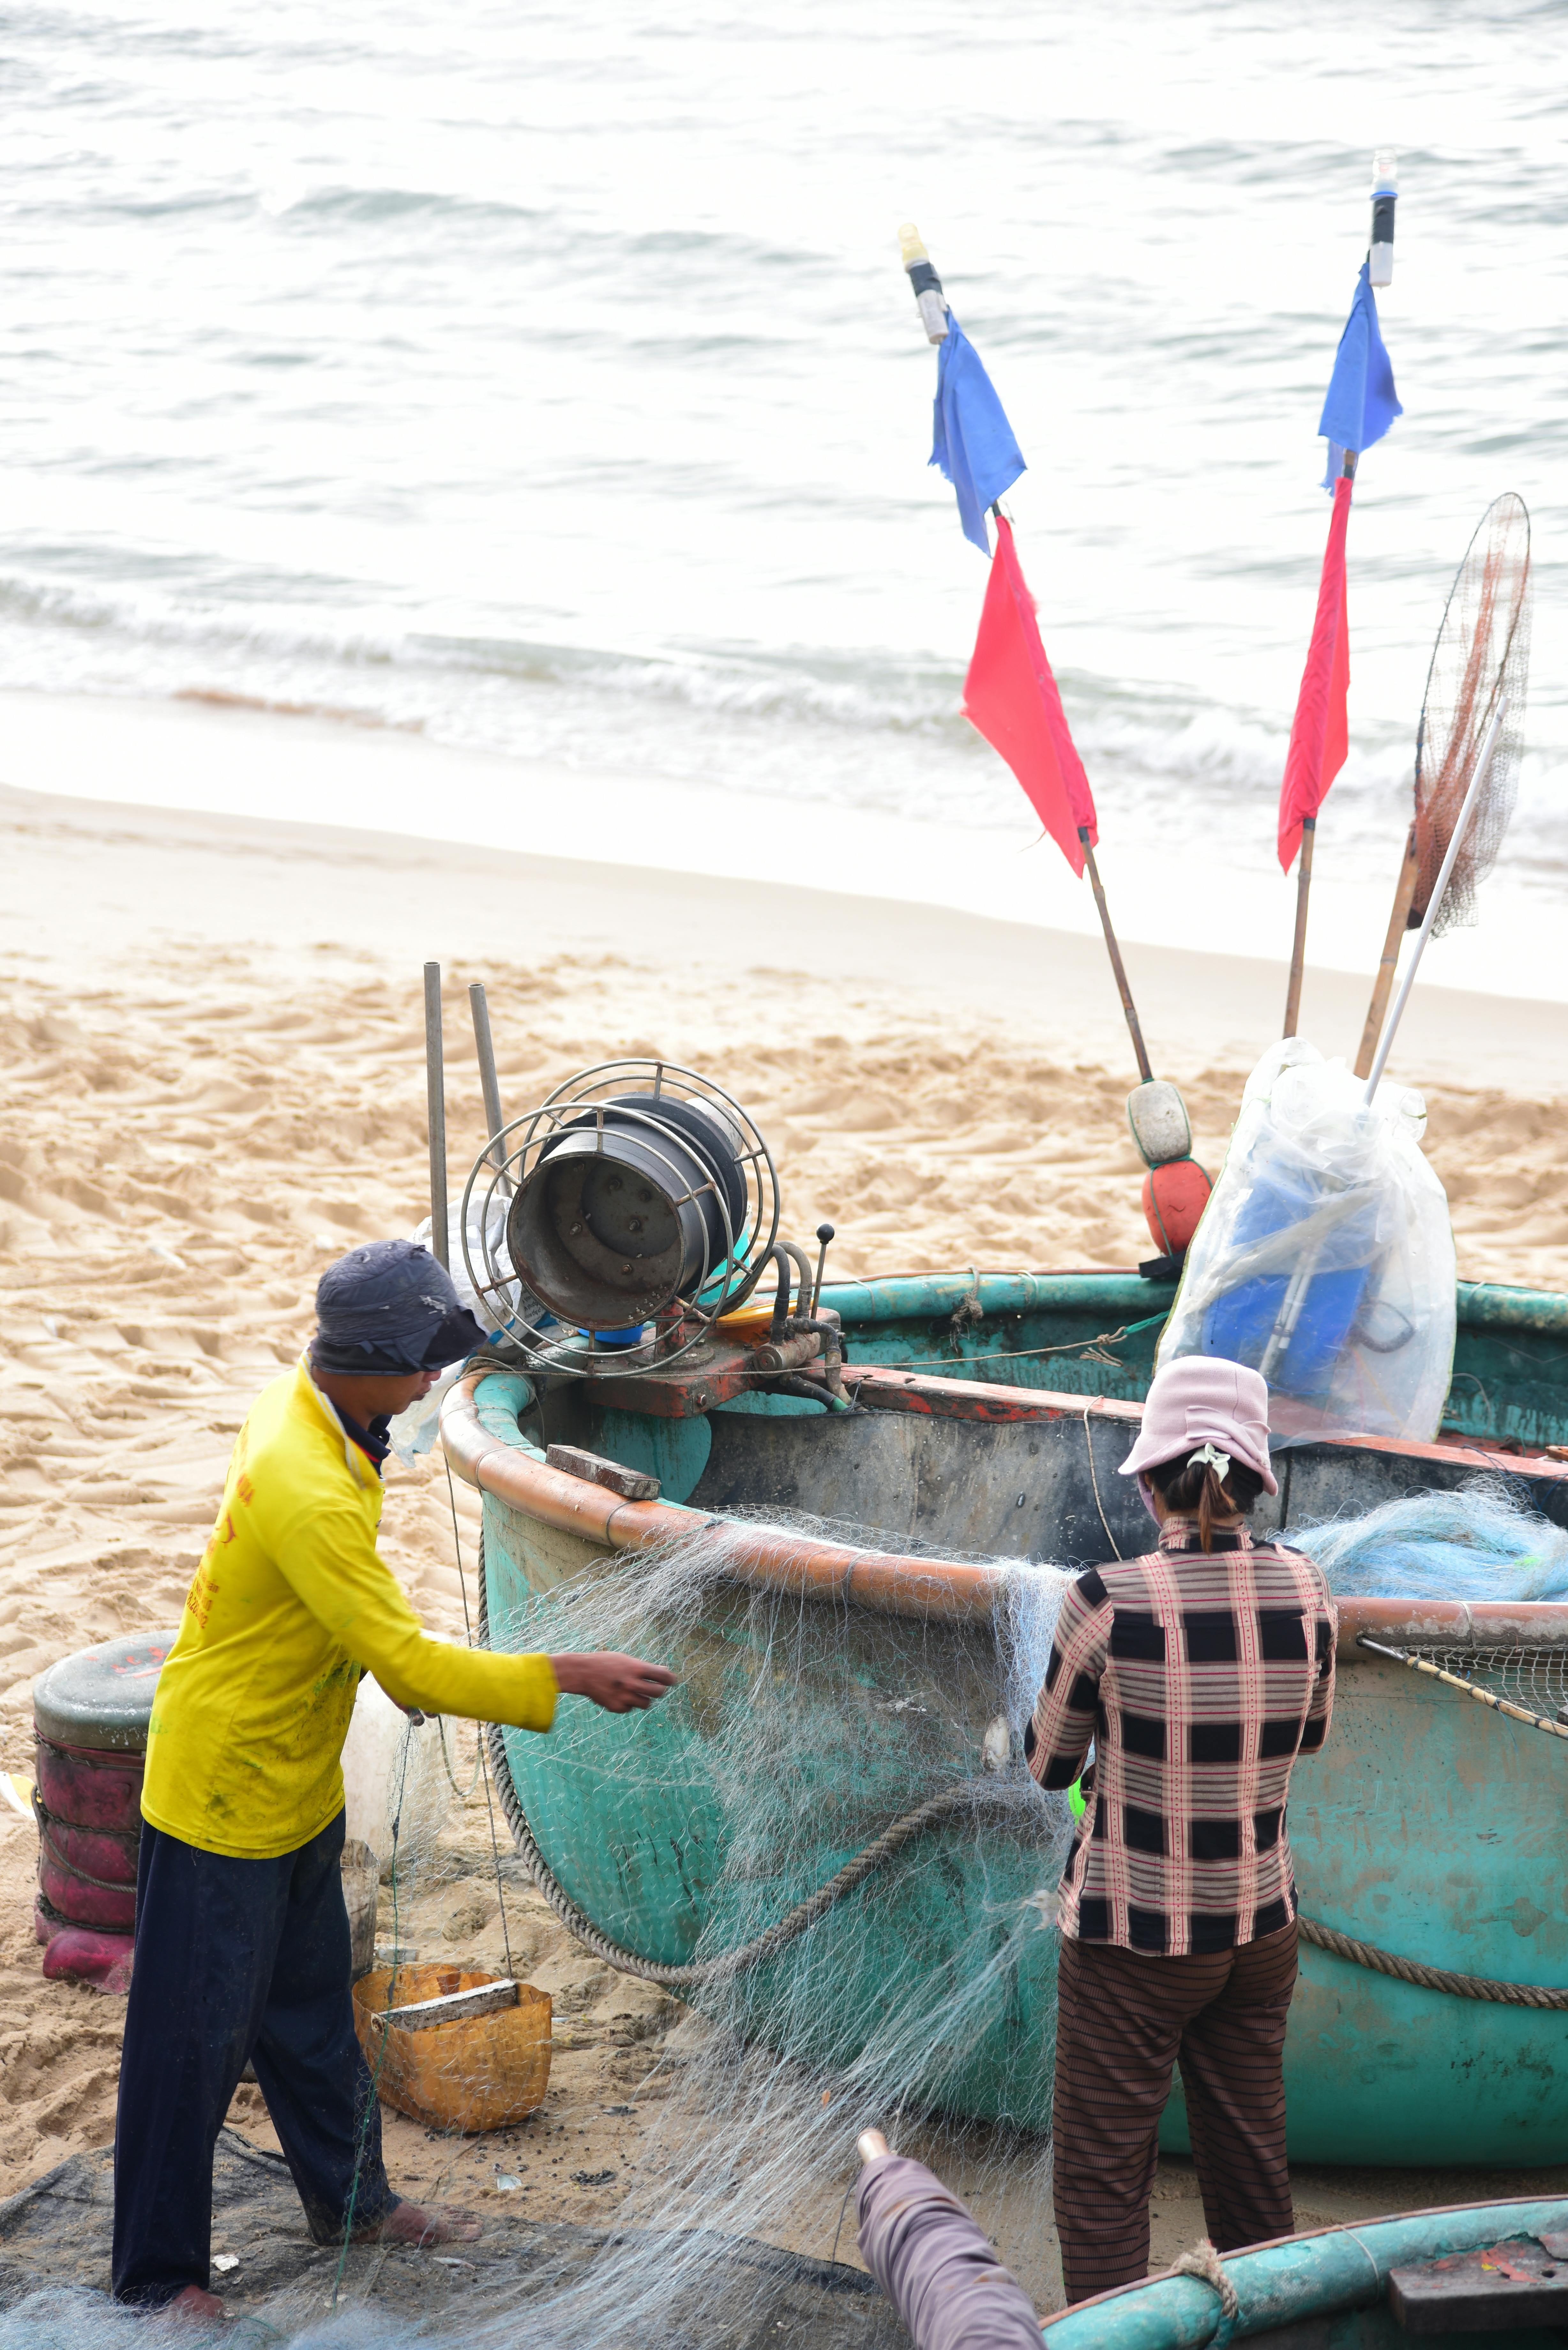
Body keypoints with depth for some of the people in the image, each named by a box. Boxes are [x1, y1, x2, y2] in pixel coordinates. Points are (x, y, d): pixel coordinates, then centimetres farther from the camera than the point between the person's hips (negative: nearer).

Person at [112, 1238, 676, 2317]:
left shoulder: (304, 1405, -3)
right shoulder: (310, 1495, -34)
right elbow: (408, 1665, -31)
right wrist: (568, 1678, -26)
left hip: (298, 1784, 10)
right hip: (225, 1795, -10)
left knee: (310, 2006, 24)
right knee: (197, 2036, 3)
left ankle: (350, 2197, 40)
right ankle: (157, 2274, 16)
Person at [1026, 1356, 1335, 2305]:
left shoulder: (1111, 1601, -19)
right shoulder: (1303, 1590, -8)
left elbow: (1049, 1765, -5)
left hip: (1133, 1933, -4)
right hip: (1260, 1925, 4)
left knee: (1104, 2184, 6)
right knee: (1253, 2169, 19)